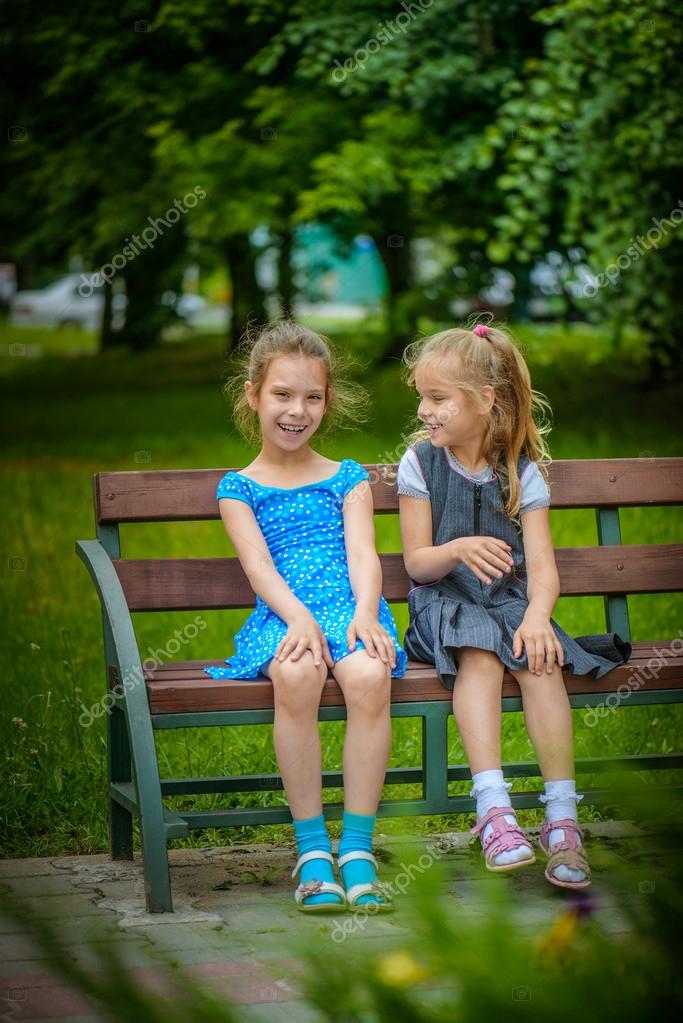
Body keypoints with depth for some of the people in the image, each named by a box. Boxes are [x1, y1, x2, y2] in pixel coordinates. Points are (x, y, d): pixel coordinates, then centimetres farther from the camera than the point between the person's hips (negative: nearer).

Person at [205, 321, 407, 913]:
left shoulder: (348, 479, 19)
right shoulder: (239, 488, 15)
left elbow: (362, 553, 4)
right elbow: (259, 565, 0)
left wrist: (364, 614, -16)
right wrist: (300, 618, -19)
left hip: (351, 610, 1)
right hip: (282, 617, -1)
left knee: (368, 675, -34)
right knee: (297, 675, -37)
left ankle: (357, 848, -25)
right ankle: (311, 849, -26)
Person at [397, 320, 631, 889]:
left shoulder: (523, 473, 2)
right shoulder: (421, 464, 2)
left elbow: (542, 566, -5)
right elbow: (416, 564, 0)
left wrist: (537, 615, -27)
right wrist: (457, 550, -23)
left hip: (510, 601, 1)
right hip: (445, 602, -1)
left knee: (540, 659, -30)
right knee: (480, 657, -33)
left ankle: (562, 816, -32)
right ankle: (493, 807, -43)